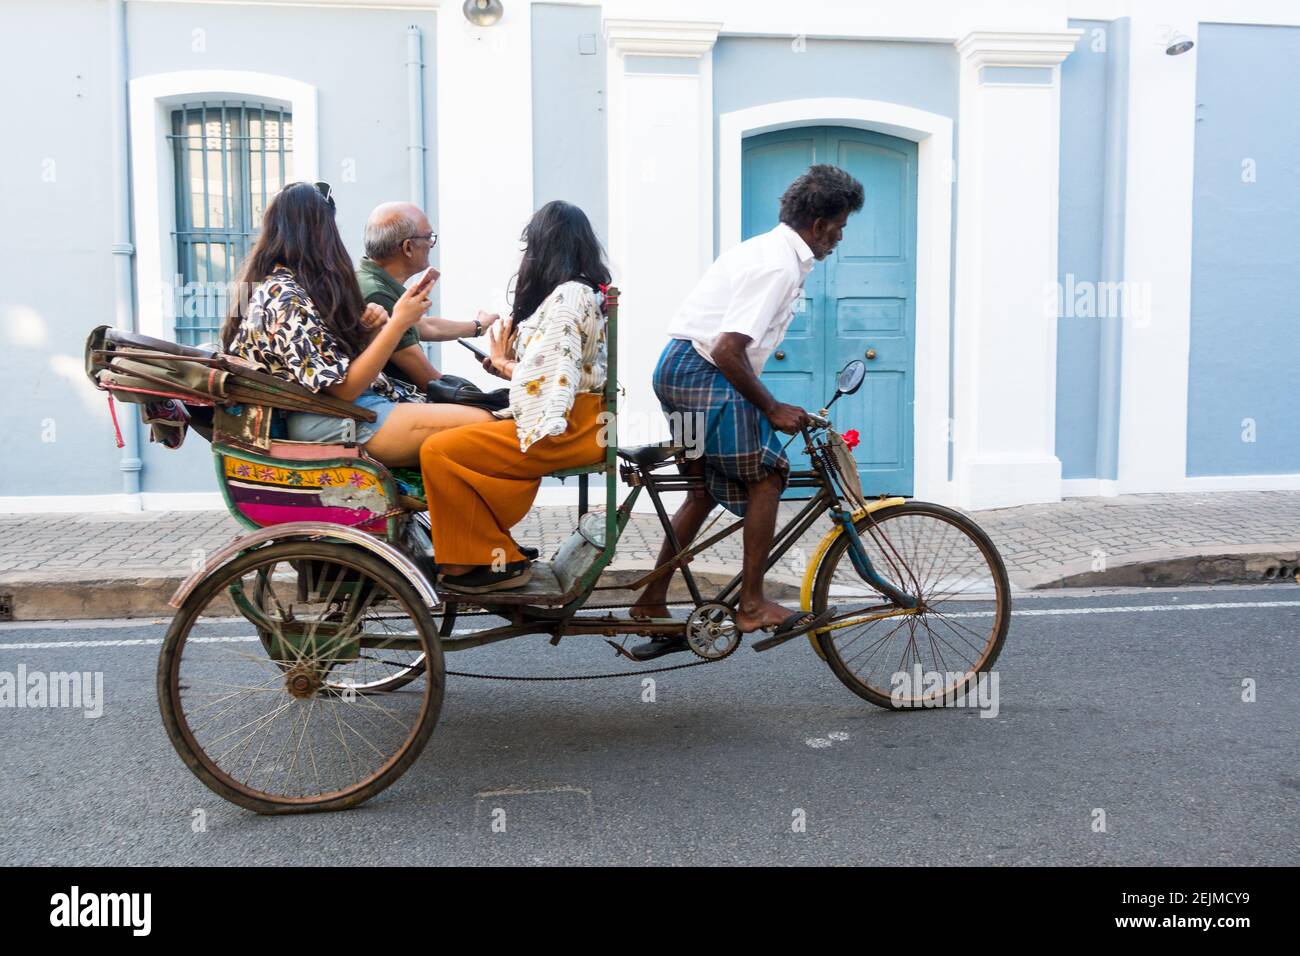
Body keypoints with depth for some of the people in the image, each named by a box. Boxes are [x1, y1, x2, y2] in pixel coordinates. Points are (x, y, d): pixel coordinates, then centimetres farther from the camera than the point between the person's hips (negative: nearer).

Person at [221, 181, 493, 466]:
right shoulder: (284, 298, -15)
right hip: (328, 422, -10)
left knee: (476, 416, -2)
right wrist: (398, 323, -17)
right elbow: (344, 388, -18)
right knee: (479, 424, -21)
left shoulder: (288, 284, 14)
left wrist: (369, 328, 0)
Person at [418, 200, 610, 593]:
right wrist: (506, 360, 1)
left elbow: (548, 375, -19)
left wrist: (503, 363, -1)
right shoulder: (580, 292, 19)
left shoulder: (568, 296, -12)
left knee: (438, 451, -14)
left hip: (564, 429, -10)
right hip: (573, 423, 10)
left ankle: (494, 561, -4)